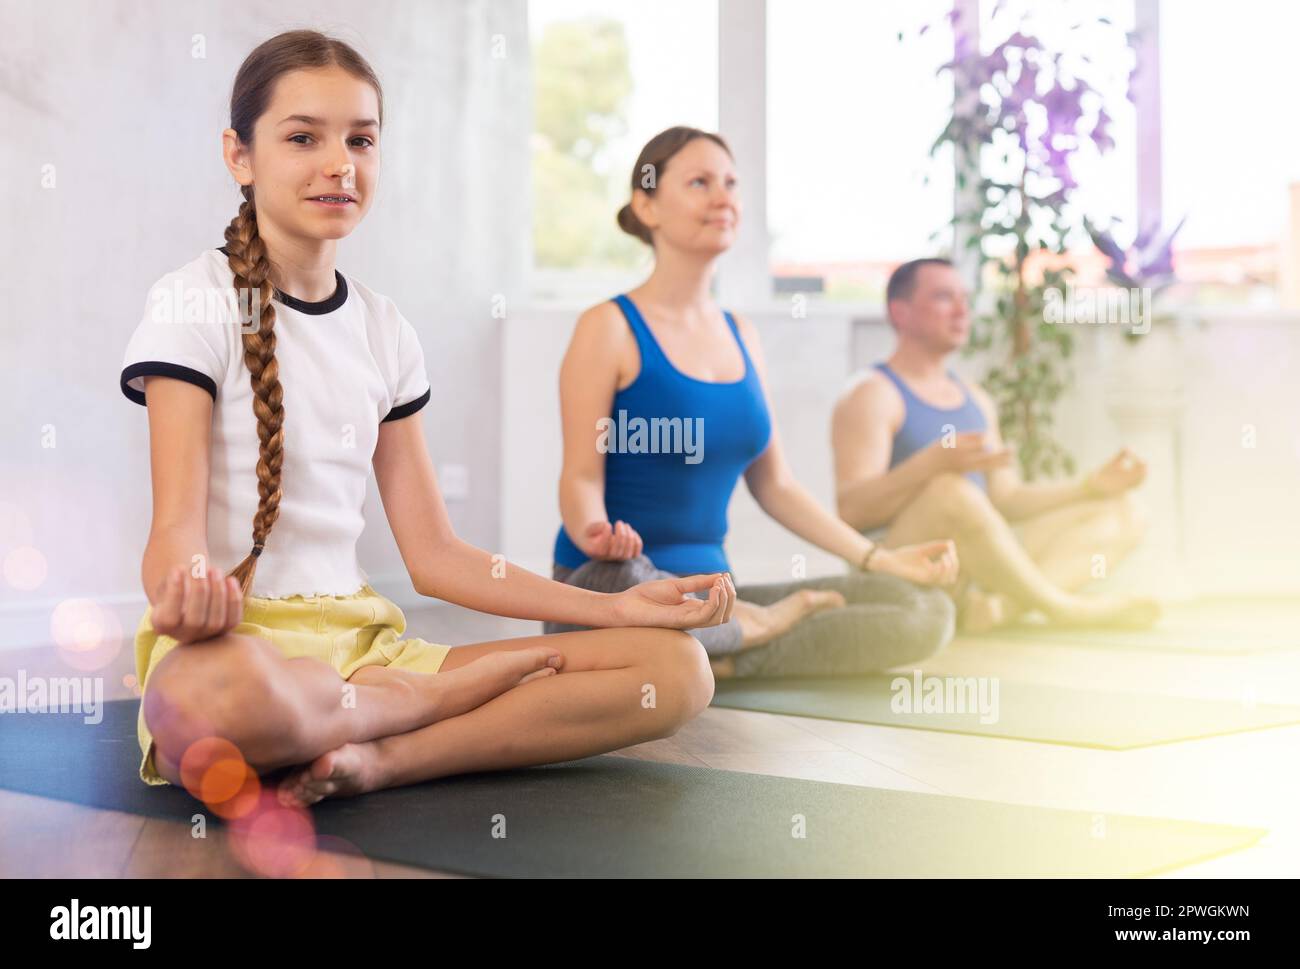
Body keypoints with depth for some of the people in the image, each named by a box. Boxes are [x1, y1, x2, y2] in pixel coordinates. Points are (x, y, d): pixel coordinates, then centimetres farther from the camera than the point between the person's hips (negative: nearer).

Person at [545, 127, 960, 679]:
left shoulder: (739, 336, 14)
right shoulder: (610, 328, -5)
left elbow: (773, 484, 16)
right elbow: (581, 477, -10)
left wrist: (875, 559, 9)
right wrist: (597, 533, -33)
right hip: (618, 586, -6)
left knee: (926, 611, -8)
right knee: (620, 581, -44)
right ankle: (758, 627, -14)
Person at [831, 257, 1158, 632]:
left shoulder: (976, 400, 21)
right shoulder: (872, 396, -4)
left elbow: (1007, 499, 20)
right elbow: (851, 511, -16)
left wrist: (1092, 485, 5)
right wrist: (932, 464, -32)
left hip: (979, 577, 8)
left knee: (1120, 510, -2)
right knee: (952, 491, -37)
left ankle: (1001, 605, -29)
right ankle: (1063, 607, -19)